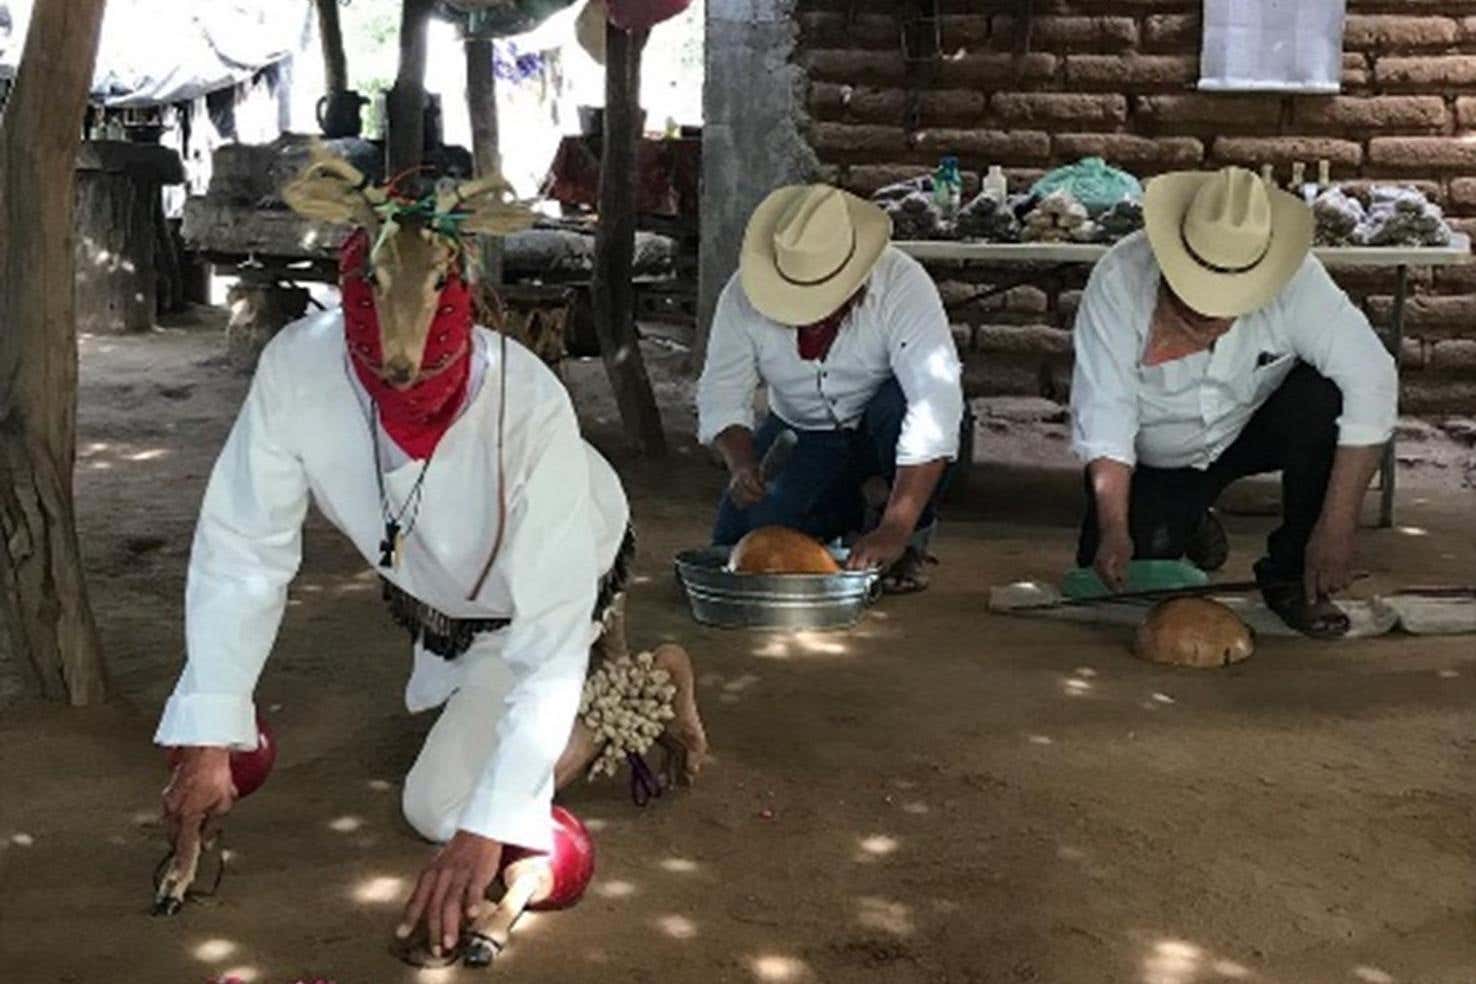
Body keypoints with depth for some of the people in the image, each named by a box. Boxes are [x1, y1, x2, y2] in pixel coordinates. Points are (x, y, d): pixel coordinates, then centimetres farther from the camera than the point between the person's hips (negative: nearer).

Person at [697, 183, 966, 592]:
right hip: (801, 437, 3)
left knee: (902, 405, -37)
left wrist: (895, 531, -45)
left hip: (880, 433, -2)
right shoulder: (744, 295, -19)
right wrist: (742, 464, -37)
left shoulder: (903, 286, -30)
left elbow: (935, 406, -38)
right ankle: (852, 512, 13)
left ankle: (910, 545, -12)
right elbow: (721, 395, -14)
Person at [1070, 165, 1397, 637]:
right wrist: (1114, 530, -37)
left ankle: (1290, 577, -11)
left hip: (1253, 430, 0)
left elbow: (1371, 380, -31)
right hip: (1159, 459, 0)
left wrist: (1337, 528, -35)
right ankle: (1191, 527, 17)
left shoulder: (1295, 279, -27)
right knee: (1123, 579, -21)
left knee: (1325, 399, -31)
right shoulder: (1119, 281, -28)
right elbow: (1104, 411, -27)